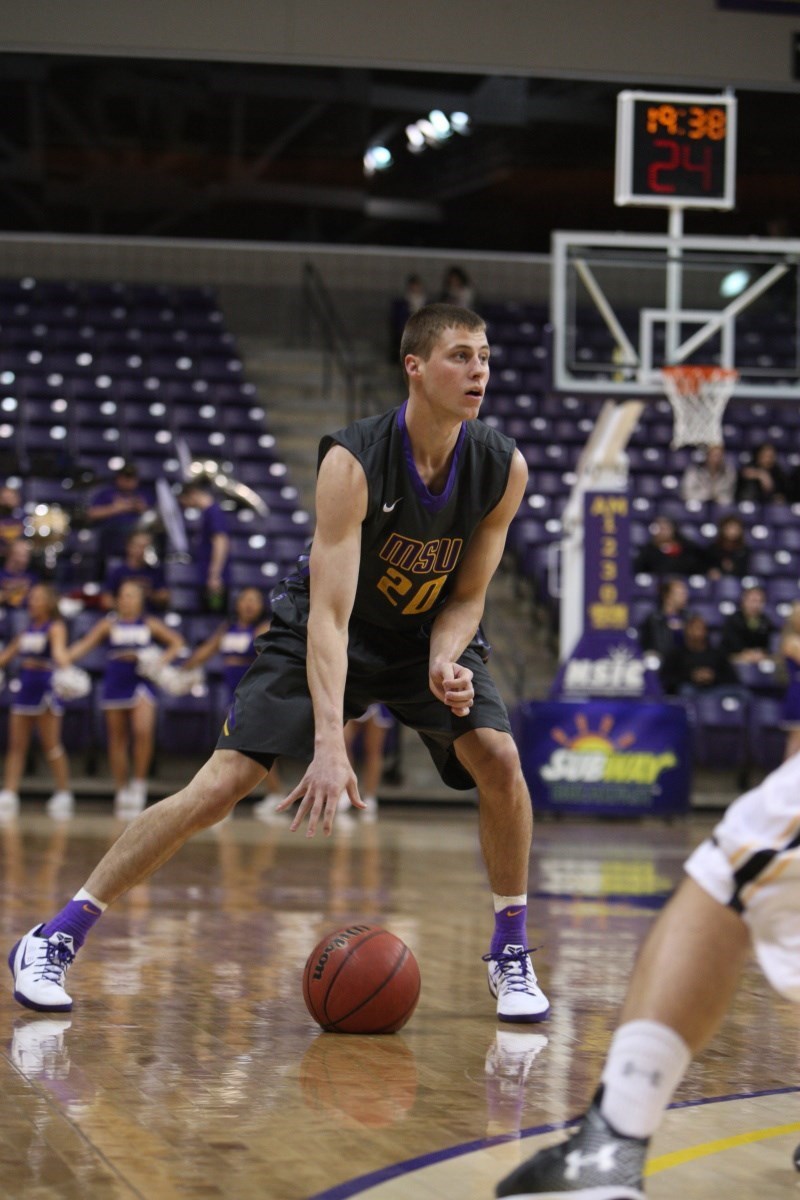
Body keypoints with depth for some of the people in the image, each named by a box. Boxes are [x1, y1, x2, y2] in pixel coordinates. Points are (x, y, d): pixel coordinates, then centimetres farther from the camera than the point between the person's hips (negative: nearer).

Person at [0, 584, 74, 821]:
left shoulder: (55, 627, -6)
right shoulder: (28, 627, 15)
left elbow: (58, 649, -26)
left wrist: (64, 664, -45)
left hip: (46, 687, -7)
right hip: (25, 687, 7)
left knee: (51, 745, -3)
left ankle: (63, 793, 5)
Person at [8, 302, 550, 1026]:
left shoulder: (504, 469, -18)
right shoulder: (354, 461, -30)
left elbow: (467, 595, -5)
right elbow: (329, 614, -35)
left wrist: (444, 662, -27)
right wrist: (329, 745, -44)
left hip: (430, 631, 4)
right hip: (331, 631, -3)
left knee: (499, 761, -20)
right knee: (221, 784, -13)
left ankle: (512, 951, 1)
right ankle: (56, 938, -6)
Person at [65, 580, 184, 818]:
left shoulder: (150, 624, 8)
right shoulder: (109, 624, 7)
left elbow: (176, 641, 13)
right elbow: (85, 644, -1)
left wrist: (163, 660, -4)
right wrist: (64, 659, -17)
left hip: (141, 682, -1)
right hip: (115, 683, 1)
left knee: (143, 731, -23)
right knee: (117, 740, 5)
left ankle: (139, 783, -9)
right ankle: (122, 791, 15)